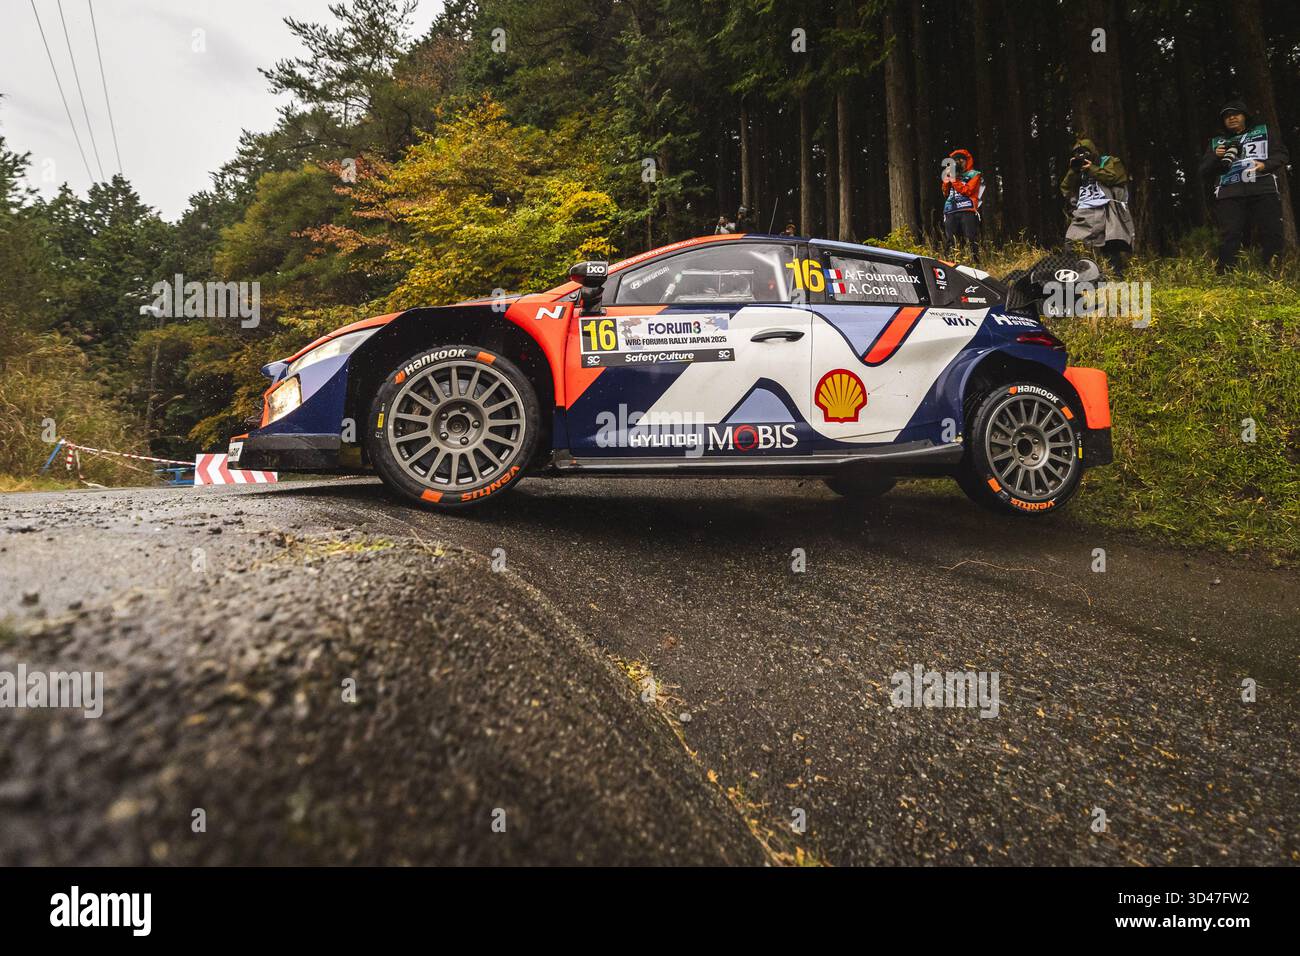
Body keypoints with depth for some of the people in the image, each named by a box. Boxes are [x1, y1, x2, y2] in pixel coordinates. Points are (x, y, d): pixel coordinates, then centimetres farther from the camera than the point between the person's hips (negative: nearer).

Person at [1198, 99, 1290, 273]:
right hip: (1229, 194, 0)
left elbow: (1282, 154, 13)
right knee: (1228, 236, -13)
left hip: (1263, 190, 0)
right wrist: (1216, 157, -3)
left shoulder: (1264, 131, 22)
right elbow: (1204, 172, 17)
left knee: (1271, 233, -8)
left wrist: (1265, 164, -8)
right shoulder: (1217, 142, 24)